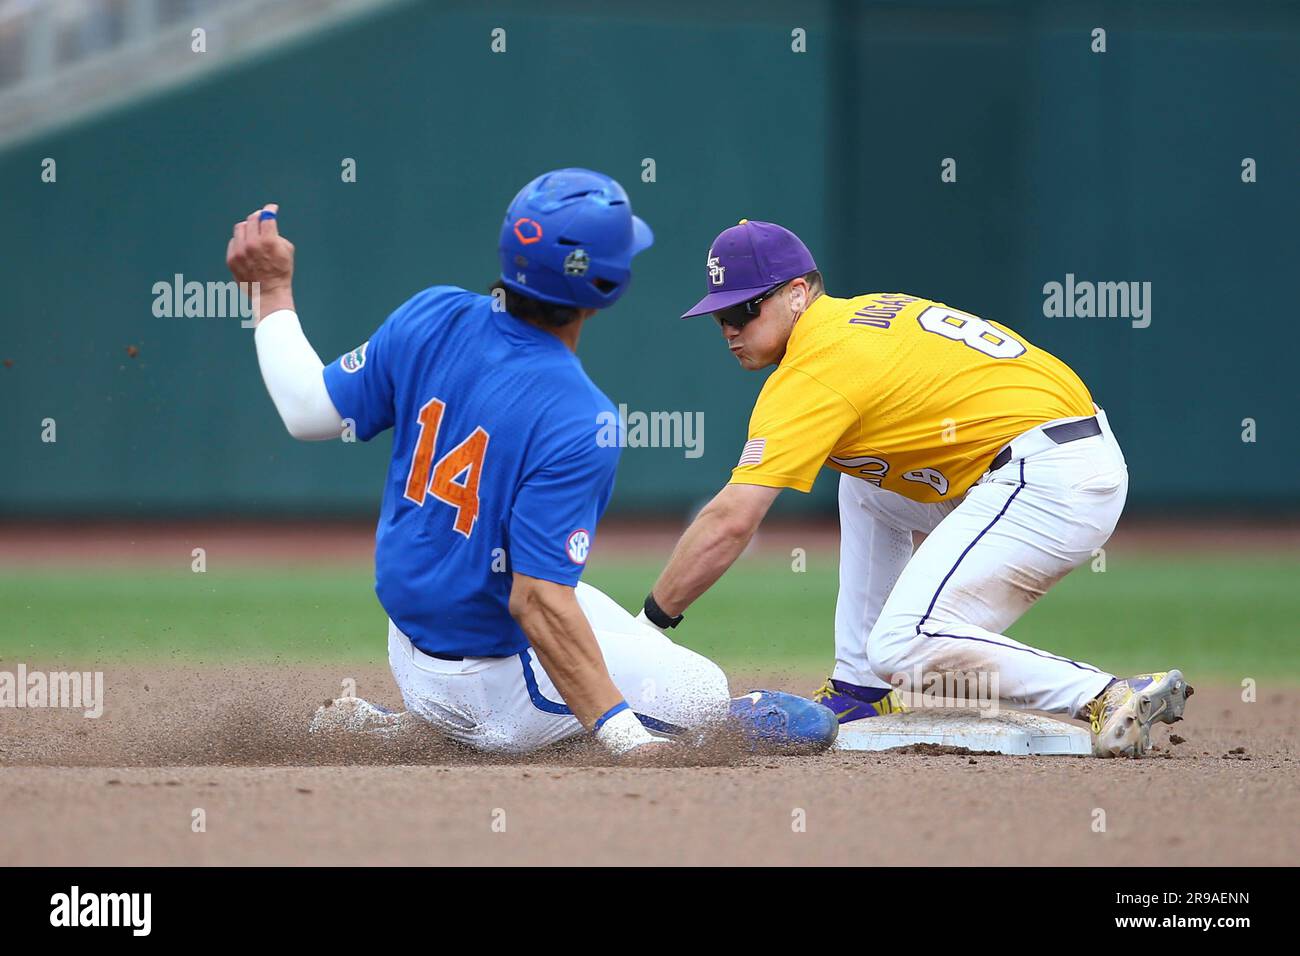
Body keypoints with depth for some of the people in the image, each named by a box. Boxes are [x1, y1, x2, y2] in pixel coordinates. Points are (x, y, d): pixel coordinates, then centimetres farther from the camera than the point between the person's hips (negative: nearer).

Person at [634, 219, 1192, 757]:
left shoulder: (813, 368, -9)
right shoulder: (867, 314, 19)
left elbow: (730, 522, -12)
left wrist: (650, 621, -6)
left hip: (1050, 477, -10)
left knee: (902, 648, -15)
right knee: (864, 482, 26)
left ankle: (1112, 699, -21)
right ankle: (863, 690, 22)